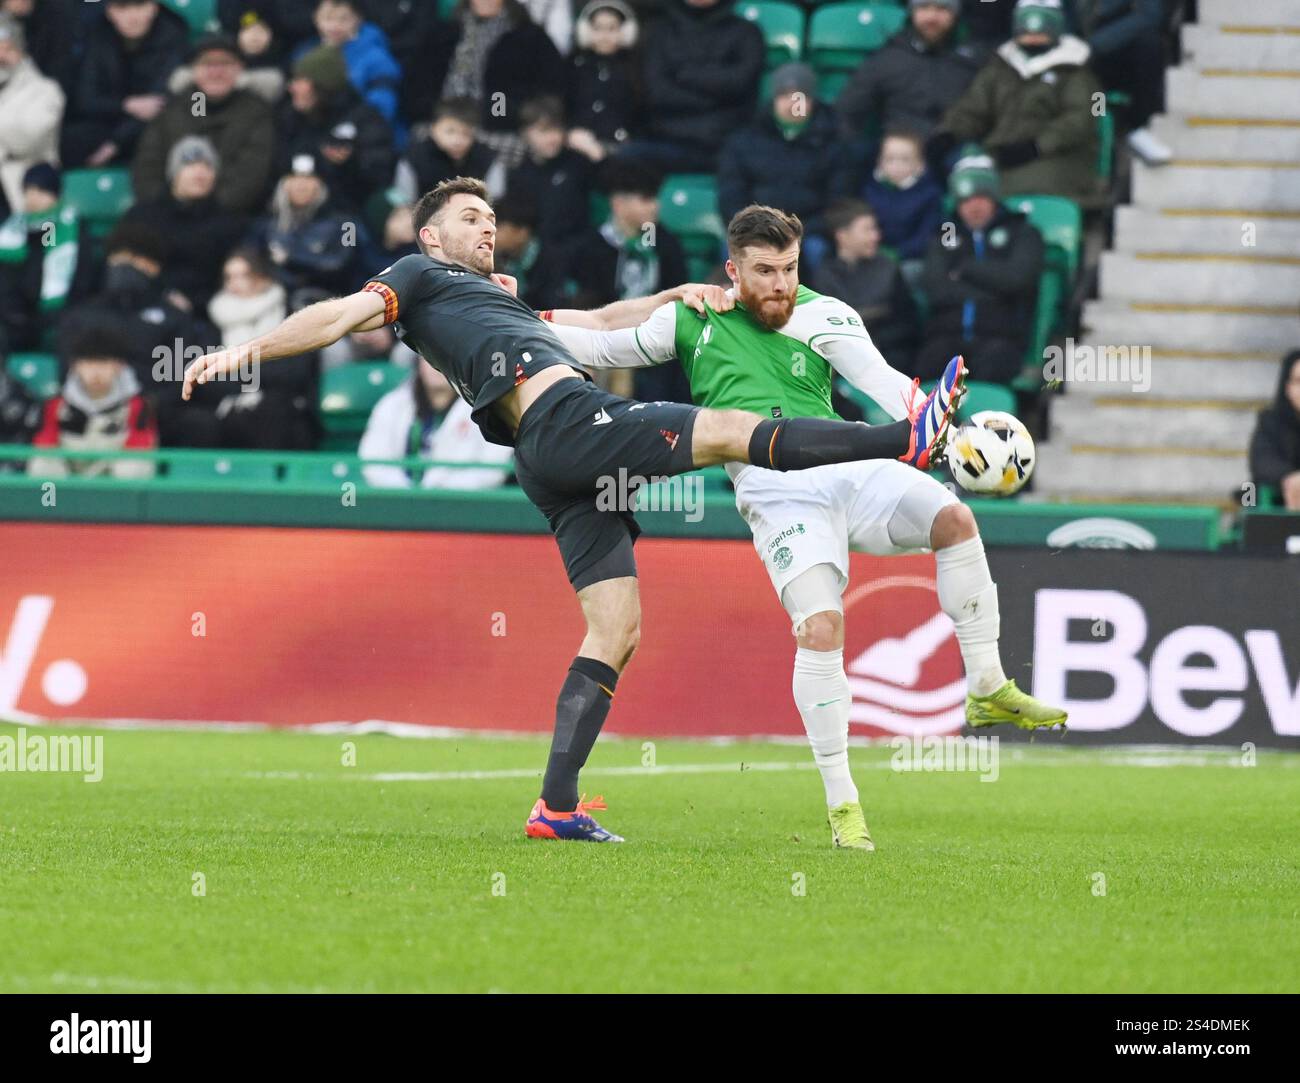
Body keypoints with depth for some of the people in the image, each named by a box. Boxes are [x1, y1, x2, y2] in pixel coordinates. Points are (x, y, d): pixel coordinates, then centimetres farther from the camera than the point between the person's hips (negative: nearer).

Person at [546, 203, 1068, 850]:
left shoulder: (823, 316, 12)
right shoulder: (693, 321, 15)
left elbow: (881, 382, -2)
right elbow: (603, 347, 26)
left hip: (847, 468, 2)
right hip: (775, 496, -2)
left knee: (953, 517, -26)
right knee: (819, 628, -22)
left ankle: (987, 691, -14)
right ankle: (841, 802, -14)